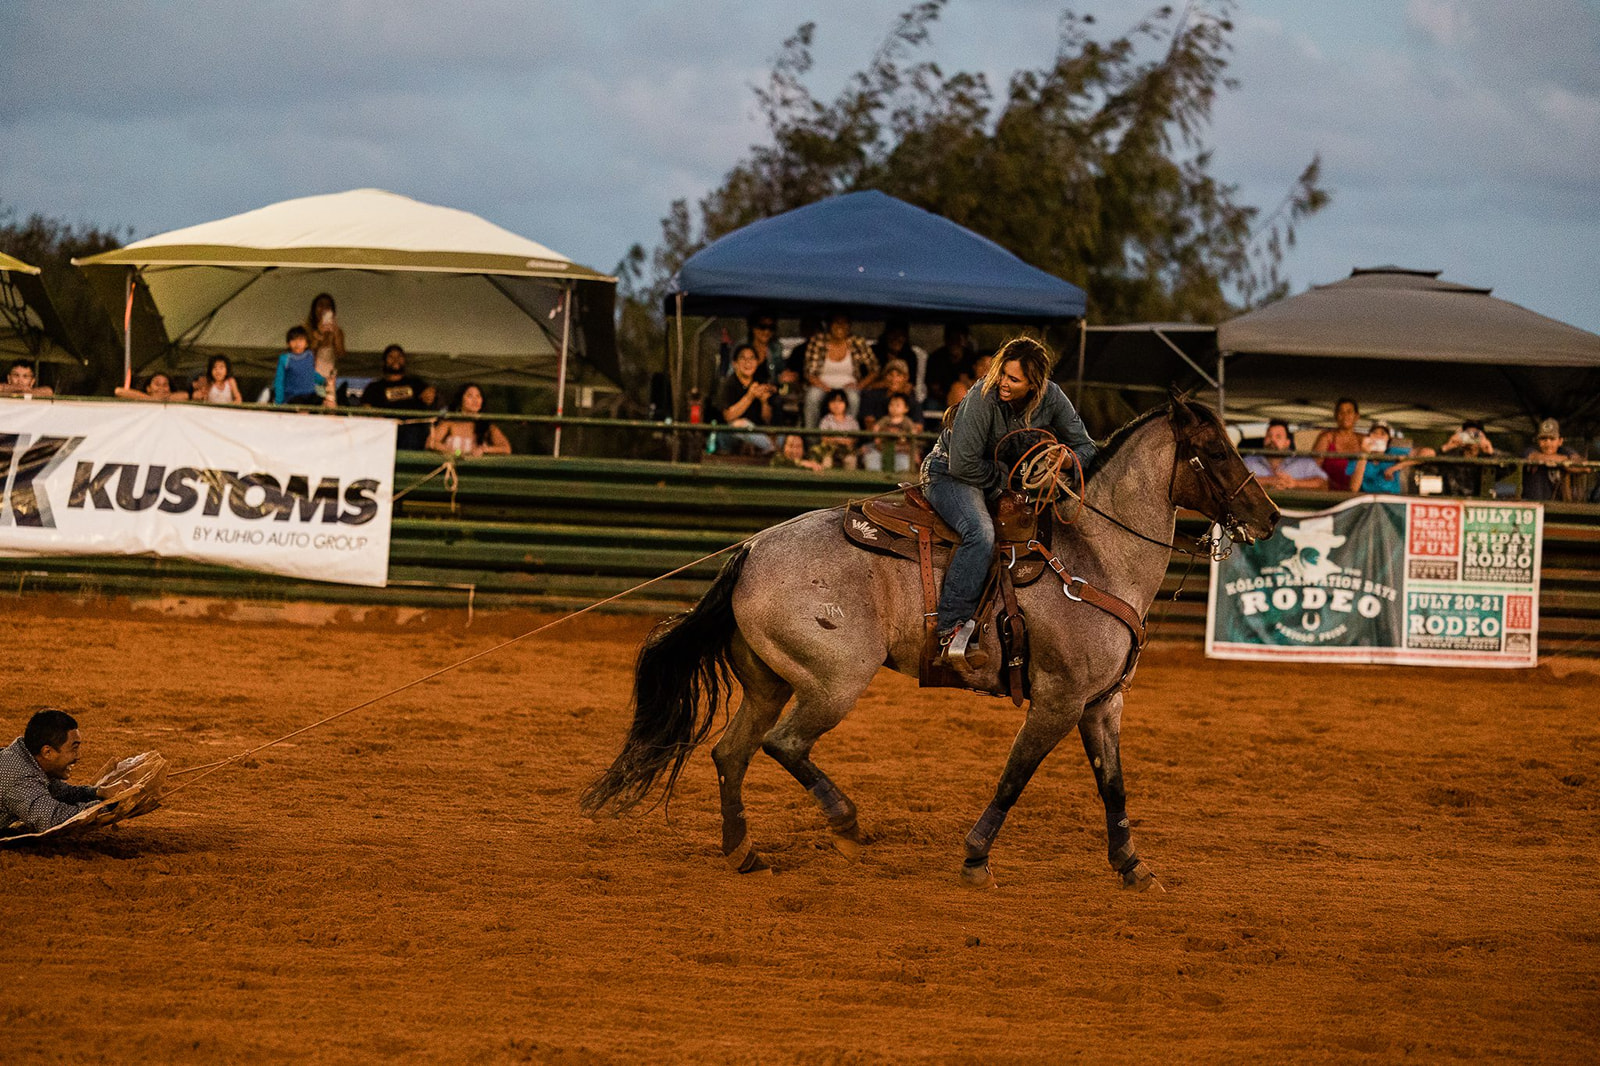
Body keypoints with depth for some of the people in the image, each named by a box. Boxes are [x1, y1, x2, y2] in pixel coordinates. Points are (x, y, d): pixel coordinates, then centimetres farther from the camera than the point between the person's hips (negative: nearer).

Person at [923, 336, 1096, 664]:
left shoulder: (1051, 398, -13)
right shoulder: (984, 397, -28)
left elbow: (1084, 447, -2)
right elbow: (963, 464, -26)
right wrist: (1006, 481, -17)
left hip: (1011, 476, 6)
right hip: (950, 474, -6)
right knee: (981, 533, -34)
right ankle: (952, 631, -35)